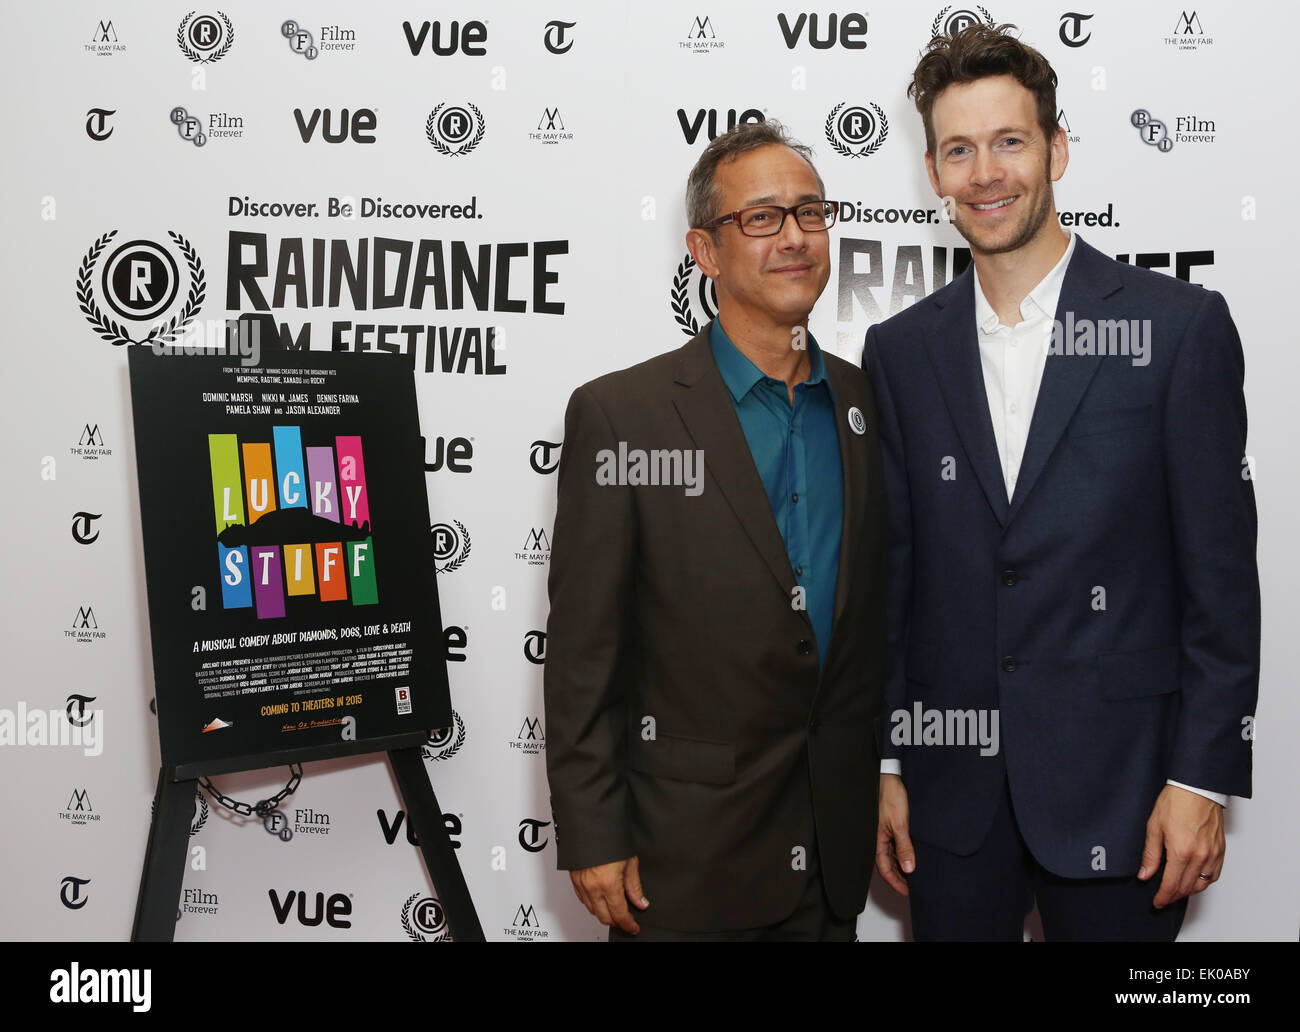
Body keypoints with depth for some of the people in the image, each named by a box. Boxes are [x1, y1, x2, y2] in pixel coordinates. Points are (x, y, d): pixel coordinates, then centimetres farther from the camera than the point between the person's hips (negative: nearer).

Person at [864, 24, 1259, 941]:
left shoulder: (1181, 325, -5)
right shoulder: (901, 351, 5)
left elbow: (1221, 574, -5)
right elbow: (891, 574, 7)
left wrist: (1201, 778, -8)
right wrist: (884, 762, 6)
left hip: (1117, 787, -2)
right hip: (952, 794, 3)